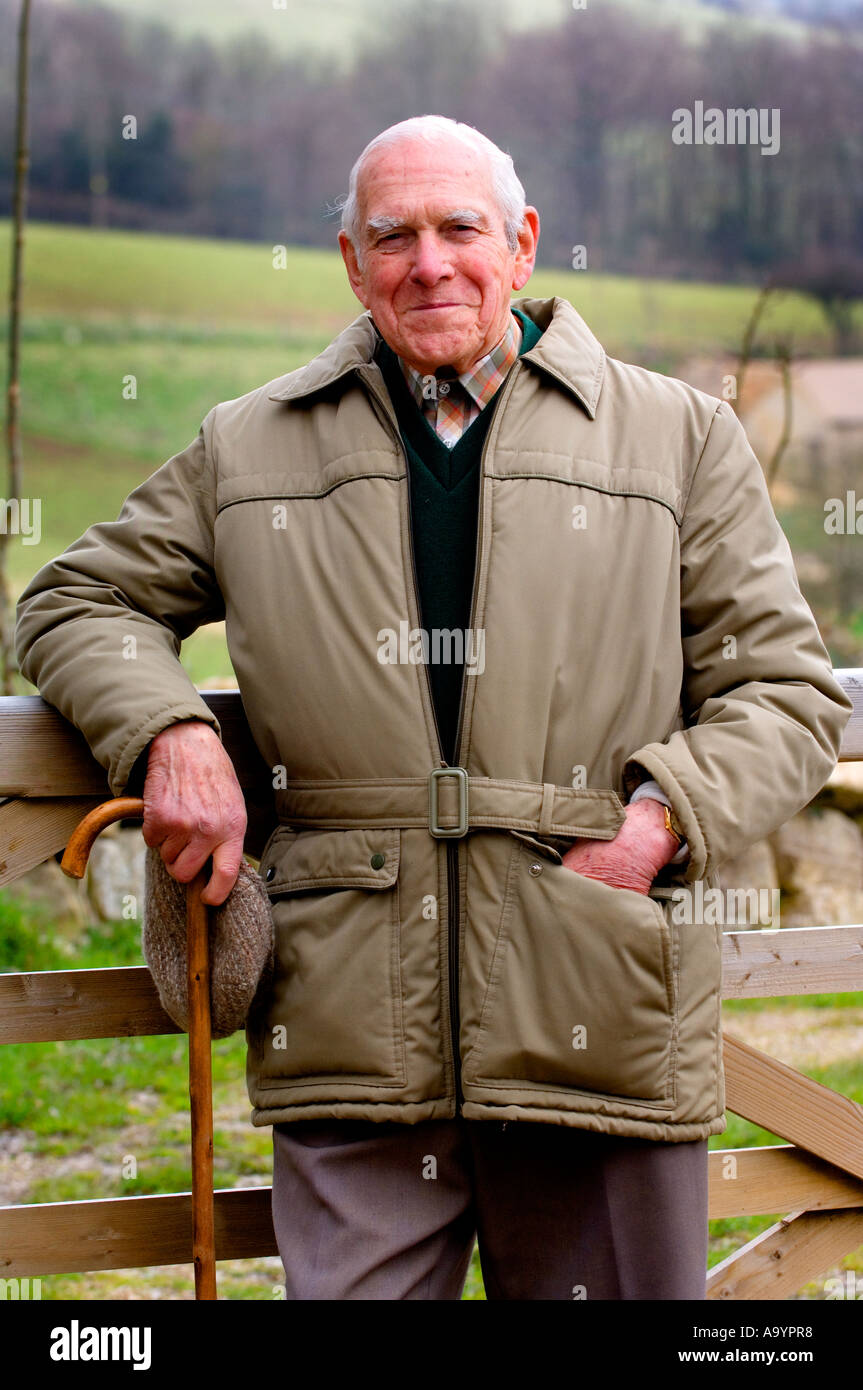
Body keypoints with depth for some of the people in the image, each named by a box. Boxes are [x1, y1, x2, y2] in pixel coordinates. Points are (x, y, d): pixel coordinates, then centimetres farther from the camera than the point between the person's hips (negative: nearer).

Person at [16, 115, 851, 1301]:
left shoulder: (680, 438, 9)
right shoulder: (249, 448, 13)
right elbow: (79, 602, 20)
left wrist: (664, 817, -8)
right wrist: (171, 734, -1)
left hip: (603, 1033, 0)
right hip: (351, 1038, 0)